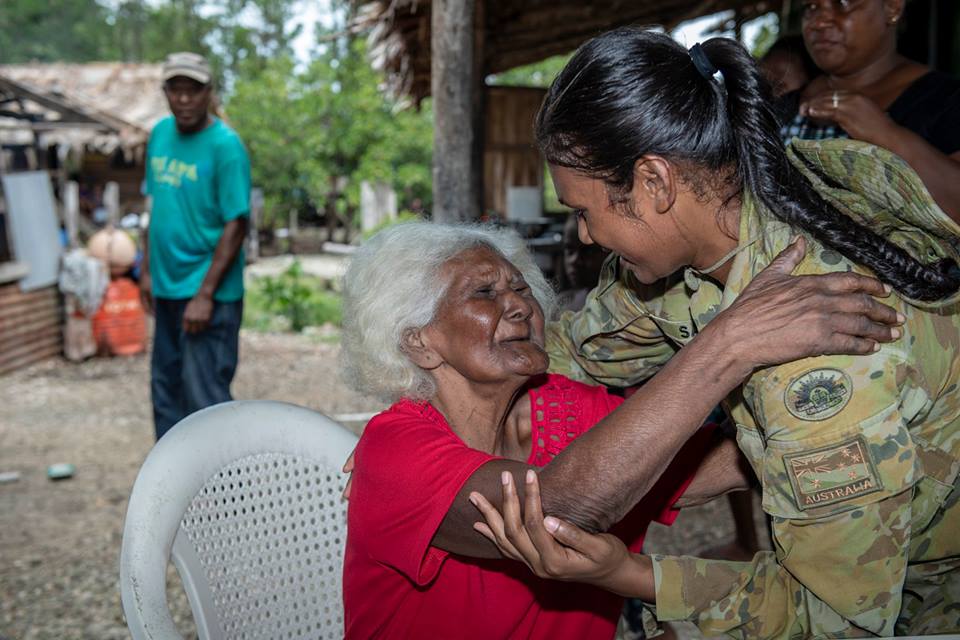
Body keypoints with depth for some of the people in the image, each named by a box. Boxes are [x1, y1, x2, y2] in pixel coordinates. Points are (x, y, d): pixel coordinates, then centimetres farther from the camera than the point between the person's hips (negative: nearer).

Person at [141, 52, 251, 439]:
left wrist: (205, 295, -17)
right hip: (166, 290, 7)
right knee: (166, 388, 17)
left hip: (208, 293, -7)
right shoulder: (160, 133, 8)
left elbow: (236, 225, -15)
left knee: (205, 394, -4)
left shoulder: (225, 145, -13)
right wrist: (148, 271, 13)